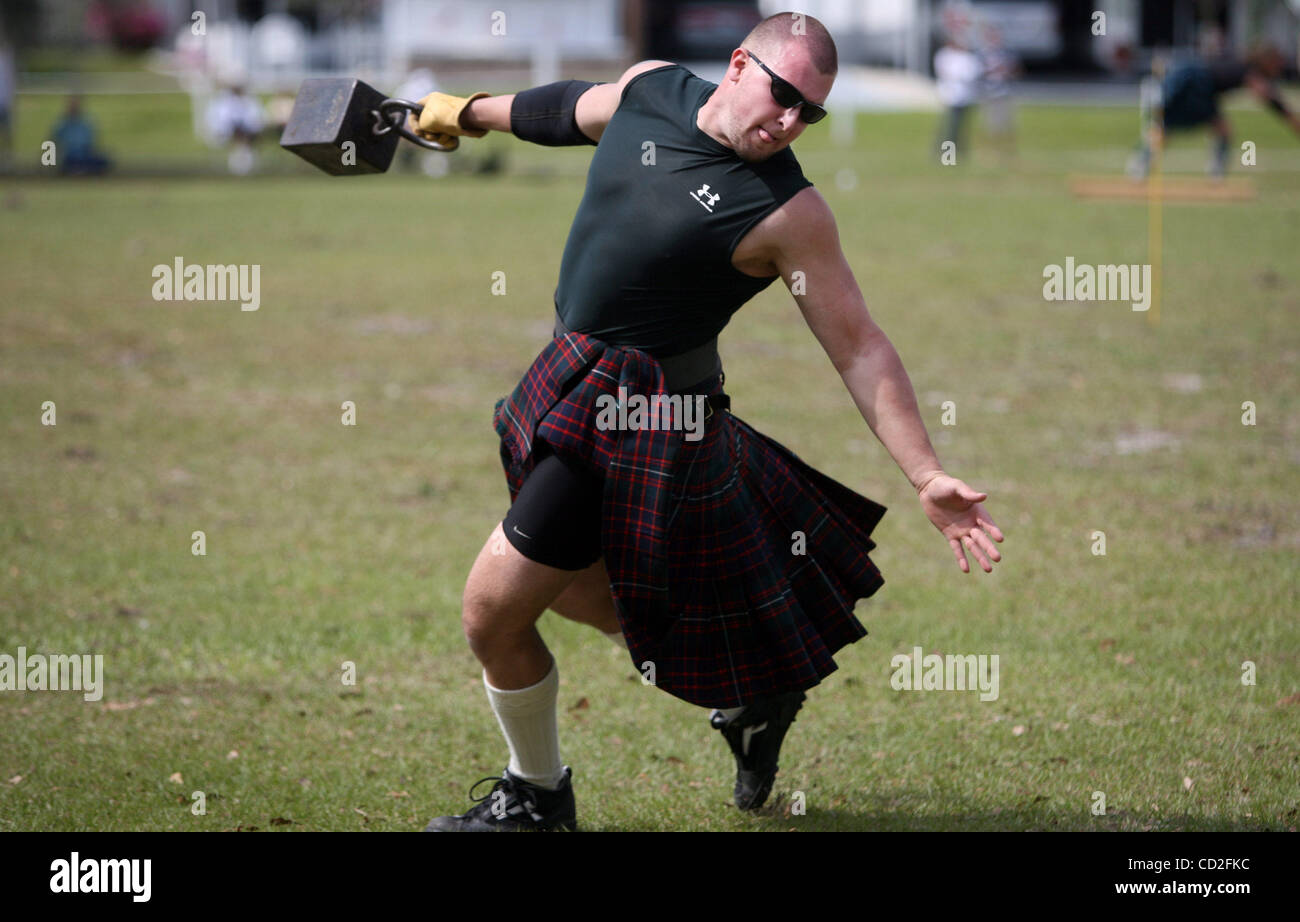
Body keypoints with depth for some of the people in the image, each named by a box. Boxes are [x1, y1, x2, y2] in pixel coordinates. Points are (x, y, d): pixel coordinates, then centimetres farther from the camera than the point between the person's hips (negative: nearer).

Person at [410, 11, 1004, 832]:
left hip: (644, 424, -8)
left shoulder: (788, 211, -18)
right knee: (576, 587, 23)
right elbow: (577, 110, 22)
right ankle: (752, 693, 39)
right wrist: (470, 112, 37)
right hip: (576, 385, 8)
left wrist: (927, 477, -21)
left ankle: (537, 796, 21)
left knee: (493, 612, -4)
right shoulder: (649, 88, -1)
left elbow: (861, 350, -15)